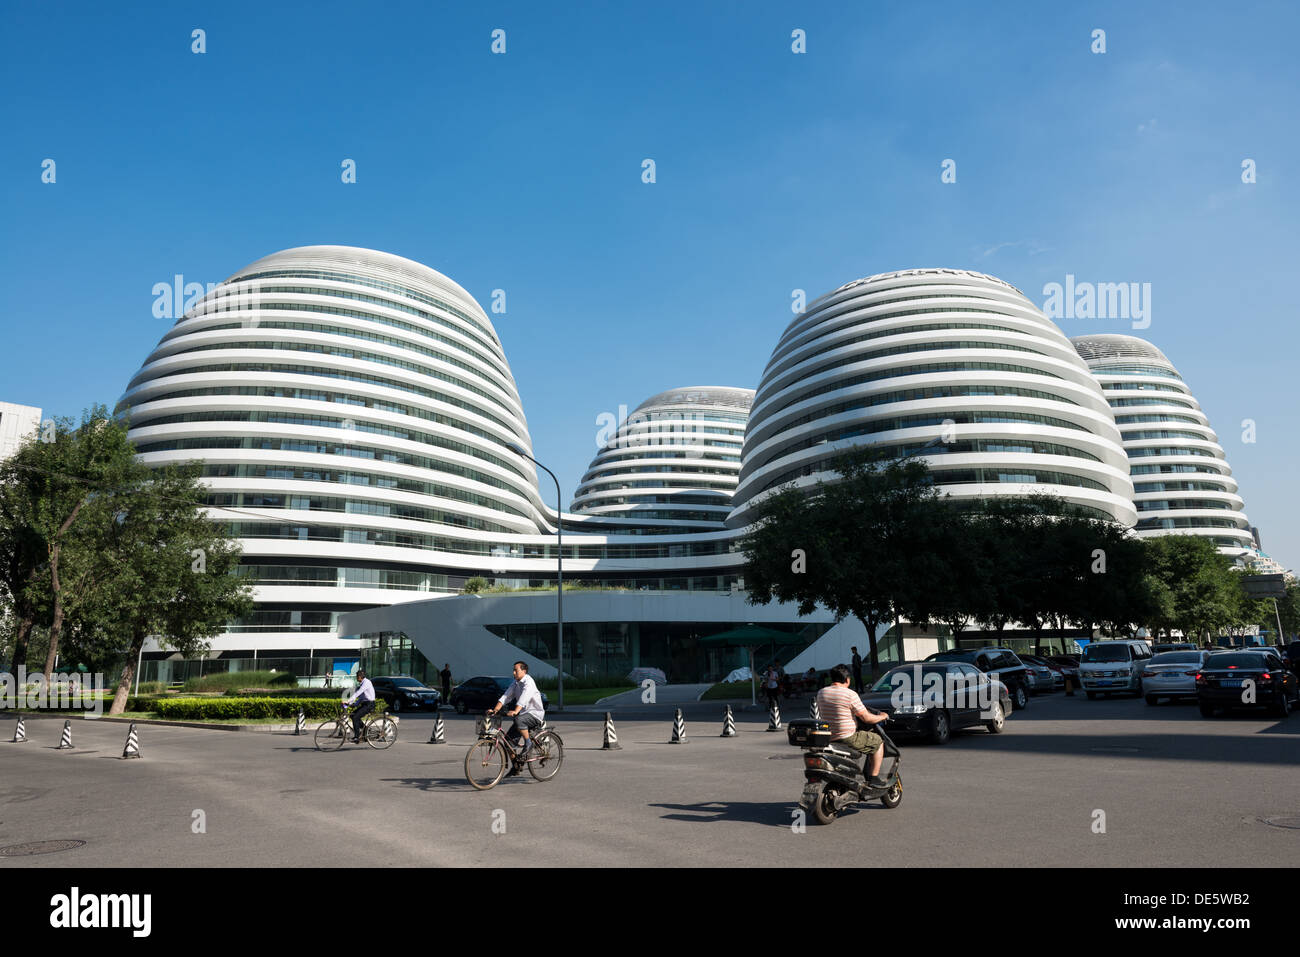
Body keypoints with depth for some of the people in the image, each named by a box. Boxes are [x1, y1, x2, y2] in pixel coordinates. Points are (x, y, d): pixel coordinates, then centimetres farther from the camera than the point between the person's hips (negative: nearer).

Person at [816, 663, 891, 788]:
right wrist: (883, 717, 9)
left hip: (828, 739, 7)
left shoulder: (820, 693, 5)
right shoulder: (850, 694, -14)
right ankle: (874, 778, 11)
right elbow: (866, 718, -11)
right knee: (877, 741, 14)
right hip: (847, 738, -7)